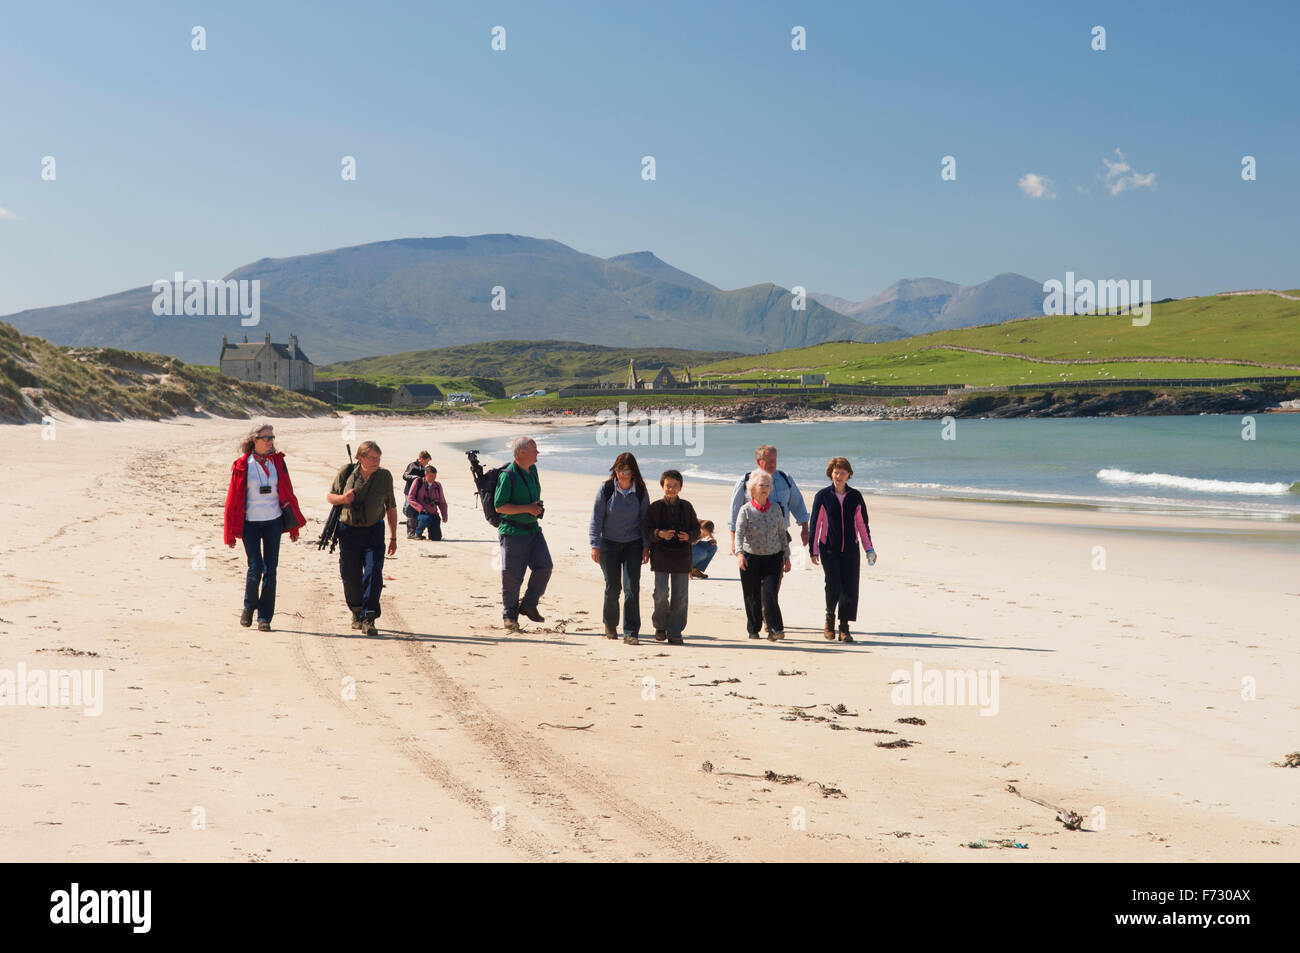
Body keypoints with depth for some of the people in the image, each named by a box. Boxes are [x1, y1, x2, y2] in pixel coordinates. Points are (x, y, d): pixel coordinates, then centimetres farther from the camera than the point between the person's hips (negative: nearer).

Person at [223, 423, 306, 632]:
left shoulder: (278, 462, 5)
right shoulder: (242, 465, -2)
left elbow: (287, 493, 9)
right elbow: (233, 498, 1)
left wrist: (294, 525, 8)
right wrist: (231, 533, 0)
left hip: (273, 521, 2)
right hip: (250, 522, -2)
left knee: (270, 569, 2)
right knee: (255, 567, -9)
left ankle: (265, 617, 10)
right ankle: (249, 607, 17)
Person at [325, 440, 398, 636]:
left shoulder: (385, 476, 2)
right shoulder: (346, 473, -3)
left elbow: (391, 508, 10)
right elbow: (329, 496, 9)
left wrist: (393, 537, 10)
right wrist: (343, 499, -14)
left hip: (374, 531, 0)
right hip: (349, 531, 0)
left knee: (373, 572, -13)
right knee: (350, 575, 6)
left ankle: (368, 619, -11)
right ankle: (357, 613, 28)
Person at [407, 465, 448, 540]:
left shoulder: (438, 486, 8)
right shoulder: (418, 482, -2)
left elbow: (442, 503, 16)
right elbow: (410, 498, -7)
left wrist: (444, 515, 0)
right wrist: (421, 508, -18)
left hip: (433, 514, 4)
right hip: (420, 513, -4)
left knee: (437, 537, -8)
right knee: (426, 519, -39)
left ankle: (430, 530, 28)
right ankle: (418, 534, -8)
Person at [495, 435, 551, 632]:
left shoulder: (532, 470, 10)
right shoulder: (507, 475, -15)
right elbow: (499, 506, -18)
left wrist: (537, 507, 11)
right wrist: (527, 509, -19)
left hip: (533, 529, 7)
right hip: (513, 532, -7)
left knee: (544, 566, -3)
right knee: (512, 576, -1)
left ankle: (528, 605, 14)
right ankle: (509, 616, 14)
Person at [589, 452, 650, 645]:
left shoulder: (640, 491, -2)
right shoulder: (606, 488, -7)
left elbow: (645, 520, 5)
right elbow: (596, 518, -5)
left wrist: (646, 546, 1)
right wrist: (595, 545, -10)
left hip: (633, 544, 1)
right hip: (609, 543, -1)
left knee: (632, 587, -8)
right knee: (612, 587, 5)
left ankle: (631, 633, -6)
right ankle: (610, 625, 28)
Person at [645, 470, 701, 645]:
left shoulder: (686, 507, 7)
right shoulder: (655, 507, 2)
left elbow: (696, 529, 10)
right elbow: (647, 530, -1)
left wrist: (689, 536, -10)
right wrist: (659, 534, -20)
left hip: (682, 558, 2)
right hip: (661, 557, -2)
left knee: (680, 597, 3)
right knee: (661, 594, -8)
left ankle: (675, 632, 10)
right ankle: (660, 626, 14)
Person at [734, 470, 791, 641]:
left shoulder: (775, 509, 4)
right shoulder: (746, 510, -5)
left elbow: (782, 534, 12)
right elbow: (739, 533, -14)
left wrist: (787, 557, 13)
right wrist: (739, 553, -31)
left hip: (773, 557, 1)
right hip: (751, 558, -1)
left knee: (770, 593, -10)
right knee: (752, 596, 5)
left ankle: (775, 629, -8)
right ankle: (753, 630, 20)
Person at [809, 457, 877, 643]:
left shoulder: (855, 497, 7)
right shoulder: (823, 496, 1)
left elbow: (863, 524, 12)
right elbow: (815, 524, 3)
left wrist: (869, 549, 9)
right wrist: (814, 550, -1)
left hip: (850, 549, 2)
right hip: (829, 549, -2)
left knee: (850, 588, -3)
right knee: (833, 585, -14)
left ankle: (844, 628, 7)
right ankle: (830, 617, 13)